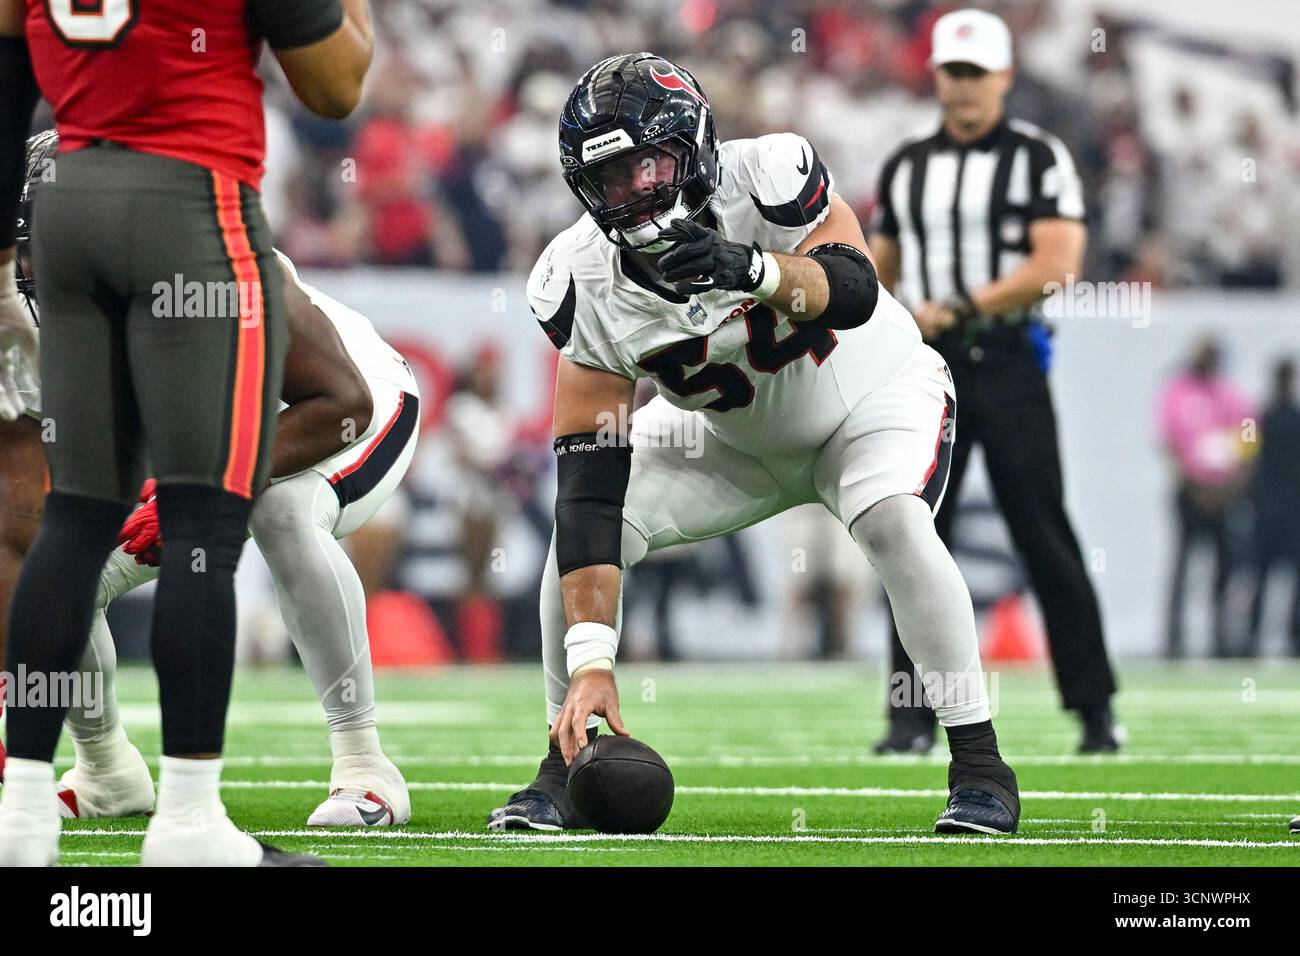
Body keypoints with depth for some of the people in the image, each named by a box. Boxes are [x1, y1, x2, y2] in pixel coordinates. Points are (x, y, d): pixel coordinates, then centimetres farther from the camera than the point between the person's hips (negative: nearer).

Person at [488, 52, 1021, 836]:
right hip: (735, 438, 3)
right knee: (583, 532, -15)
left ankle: (979, 763, -20)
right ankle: (566, 766, 0)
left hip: (873, 398, -3)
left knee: (892, 522, -32)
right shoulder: (585, 285, -25)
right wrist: (589, 663, -37)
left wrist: (756, 270, -67)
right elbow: (589, 487, -29)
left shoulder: (765, 177, -32)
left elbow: (855, 291, -45)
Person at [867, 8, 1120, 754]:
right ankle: (913, 714, 4)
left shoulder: (1038, 158, -2)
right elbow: (883, 270, 21)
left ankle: (1096, 711, 3)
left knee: (1045, 538, -4)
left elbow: (1057, 265, -13)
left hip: (1006, 364, -4)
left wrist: (956, 311, -16)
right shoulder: (907, 167, 14)